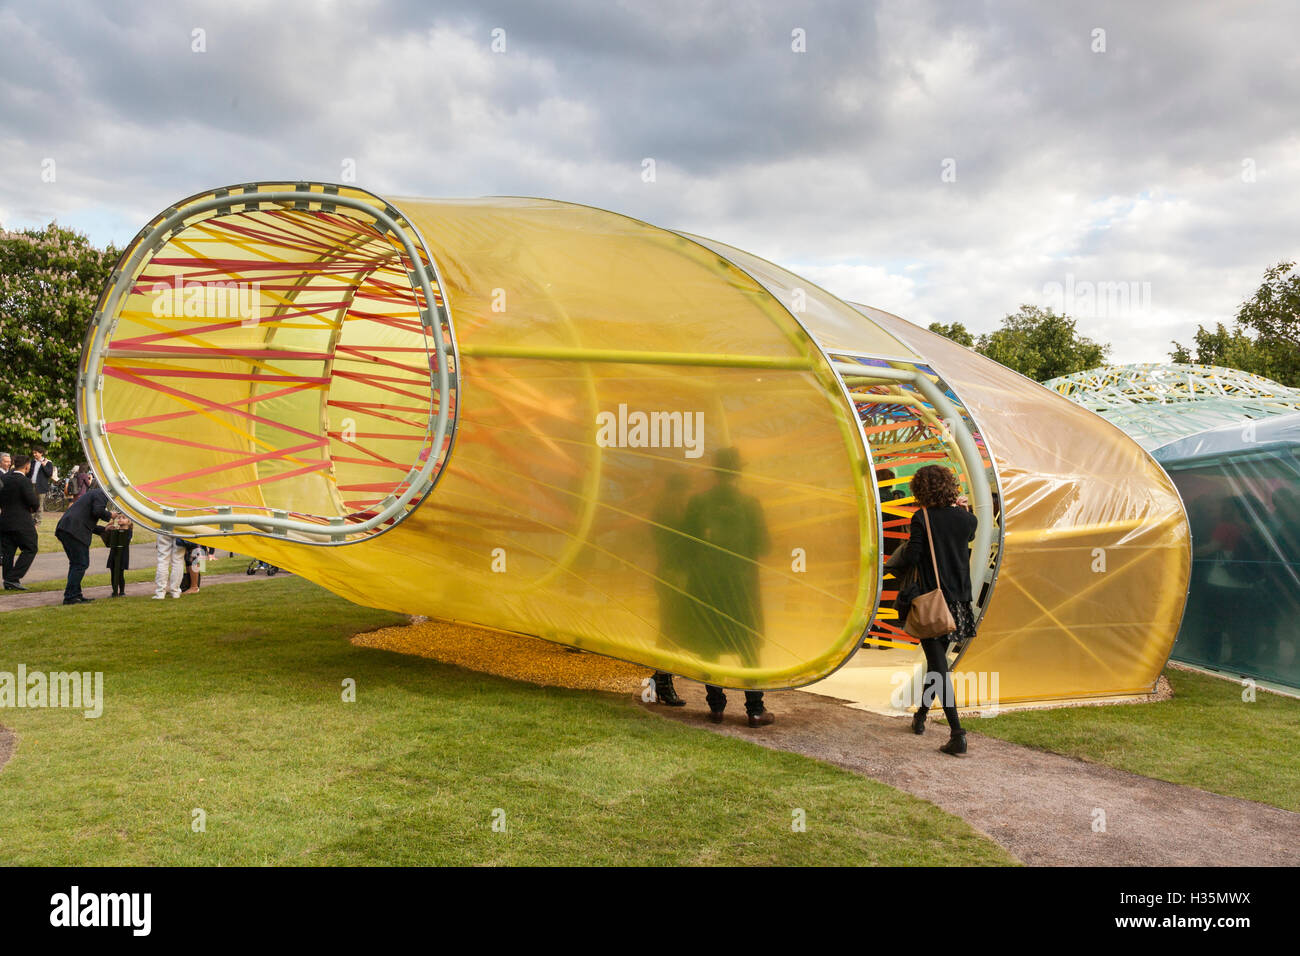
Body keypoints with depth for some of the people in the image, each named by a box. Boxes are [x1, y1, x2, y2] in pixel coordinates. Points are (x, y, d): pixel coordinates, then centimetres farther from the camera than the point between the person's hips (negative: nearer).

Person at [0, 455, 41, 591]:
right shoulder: (24, 481, -16)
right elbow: (34, 502, -18)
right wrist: (34, 508, 3)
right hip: (21, 522, -7)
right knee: (30, 549, 3)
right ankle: (13, 578, -5)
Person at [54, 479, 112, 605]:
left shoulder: (92, 493, 32)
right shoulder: (101, 494, 2)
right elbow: (97, 511, -16)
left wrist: (104, 529, 36)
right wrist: (109, 515, 2)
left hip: (64, 529, 10)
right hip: (75, 532, -10)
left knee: (76, 564, 16)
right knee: (81, 564, -7)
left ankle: (76, 594, 20)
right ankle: (70, 597, -7)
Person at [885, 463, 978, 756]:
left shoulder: (922, 518, -12)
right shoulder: (966, 518, 1)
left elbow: (912, 556, -15)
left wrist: (893, 563, 4)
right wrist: (957, 506, 24)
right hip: (959, 600, 5)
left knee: (938, 666, -3)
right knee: (937, 659, 20)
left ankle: (957, 734, -10)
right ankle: (921, 715, 38)